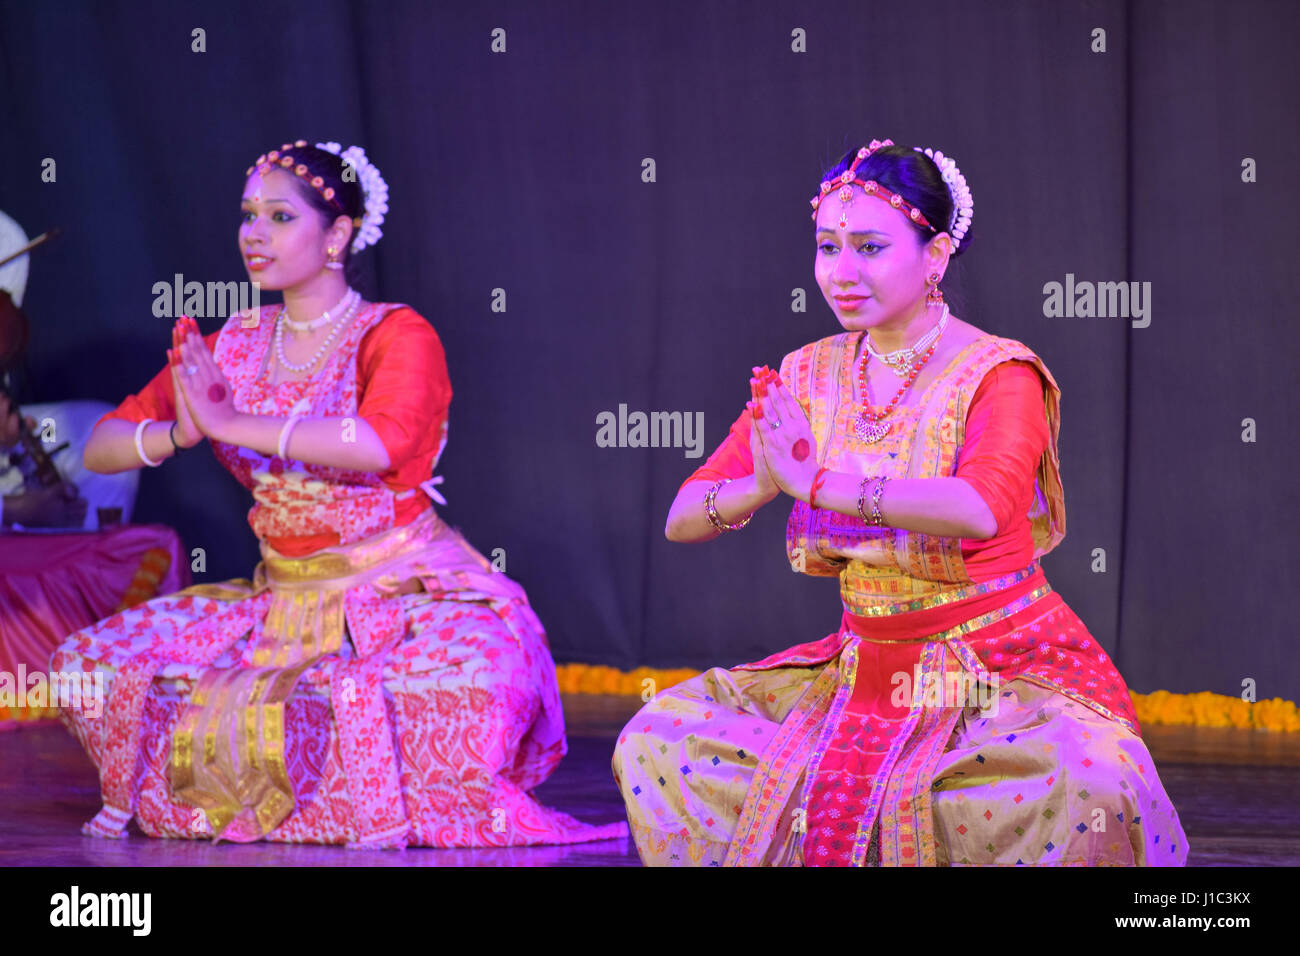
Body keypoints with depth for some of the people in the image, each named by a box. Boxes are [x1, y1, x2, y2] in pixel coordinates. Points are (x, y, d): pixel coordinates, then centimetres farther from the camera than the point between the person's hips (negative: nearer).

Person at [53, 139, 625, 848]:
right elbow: (101, 447, 6)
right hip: (283, 600, 5)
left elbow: (378, 443, -31)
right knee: (93, 662, -9)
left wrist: (229, 423, -26)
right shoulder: (233, 348, 7)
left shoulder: (398, 337, -10)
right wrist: (177, 435, -17)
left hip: (402, 590, -5)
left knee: (472, 676, -37)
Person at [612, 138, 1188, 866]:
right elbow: (683, 518, 0)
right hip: (869, 672, 5)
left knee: (1087, 785, -35)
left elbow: (983, 507, -33)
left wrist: (816, 481, -31)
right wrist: (759, 488, -23)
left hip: (1003, 671, -5)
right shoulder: (807, 380, 5)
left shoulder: (998, 376, -12)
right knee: (660, 739, -7)